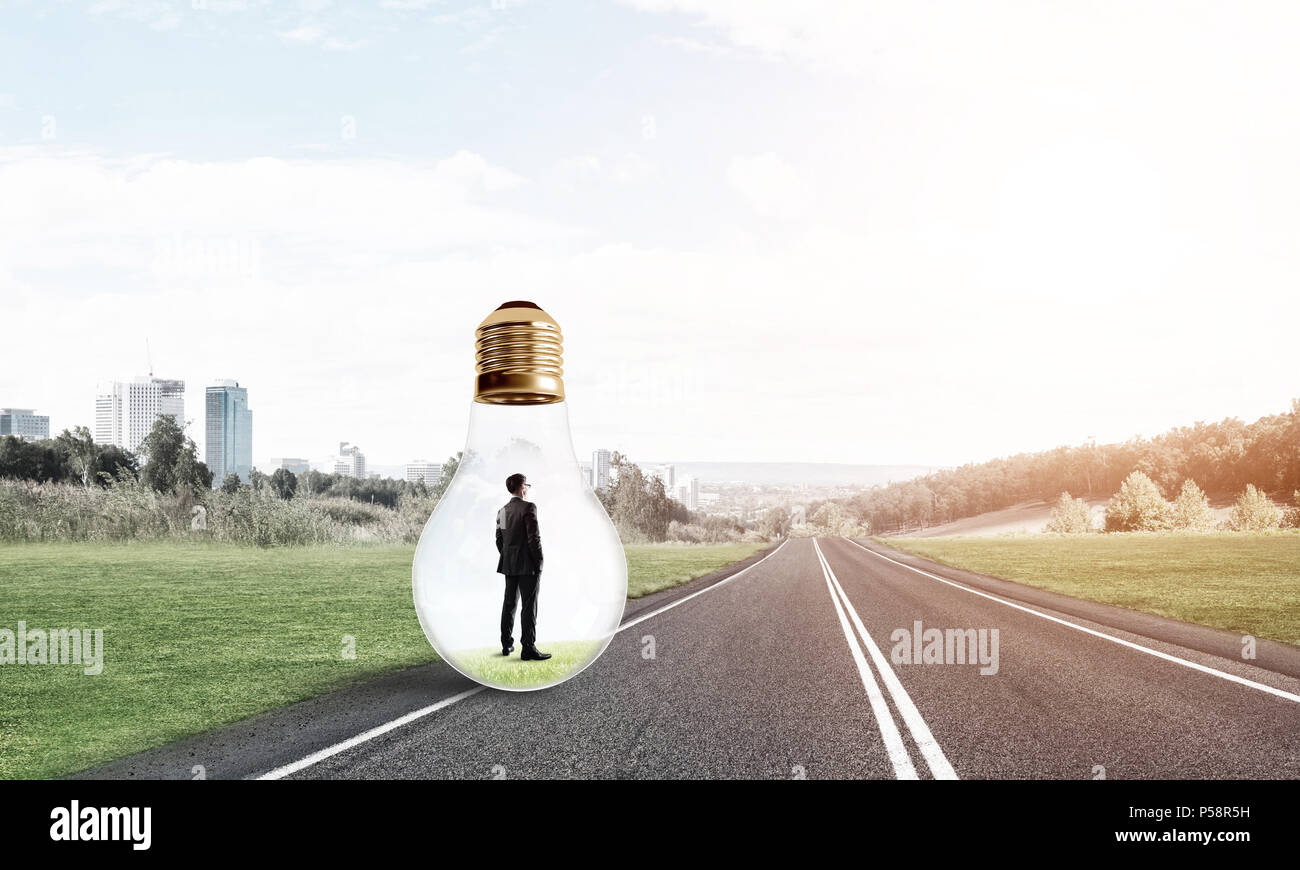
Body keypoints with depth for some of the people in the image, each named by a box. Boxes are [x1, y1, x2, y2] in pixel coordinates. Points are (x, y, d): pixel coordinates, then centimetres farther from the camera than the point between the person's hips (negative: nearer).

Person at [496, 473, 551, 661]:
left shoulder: (502, 511, 9)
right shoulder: (528, 507, -13)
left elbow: (499, 539, 13)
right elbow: (534, 538, -17)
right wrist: (539, 563, -11)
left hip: (509, 565, 7)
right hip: (528, 565, -7)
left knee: (509, 603, 14)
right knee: (529, 606, -5)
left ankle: (507, 645, 20)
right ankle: (528, 648, -6)